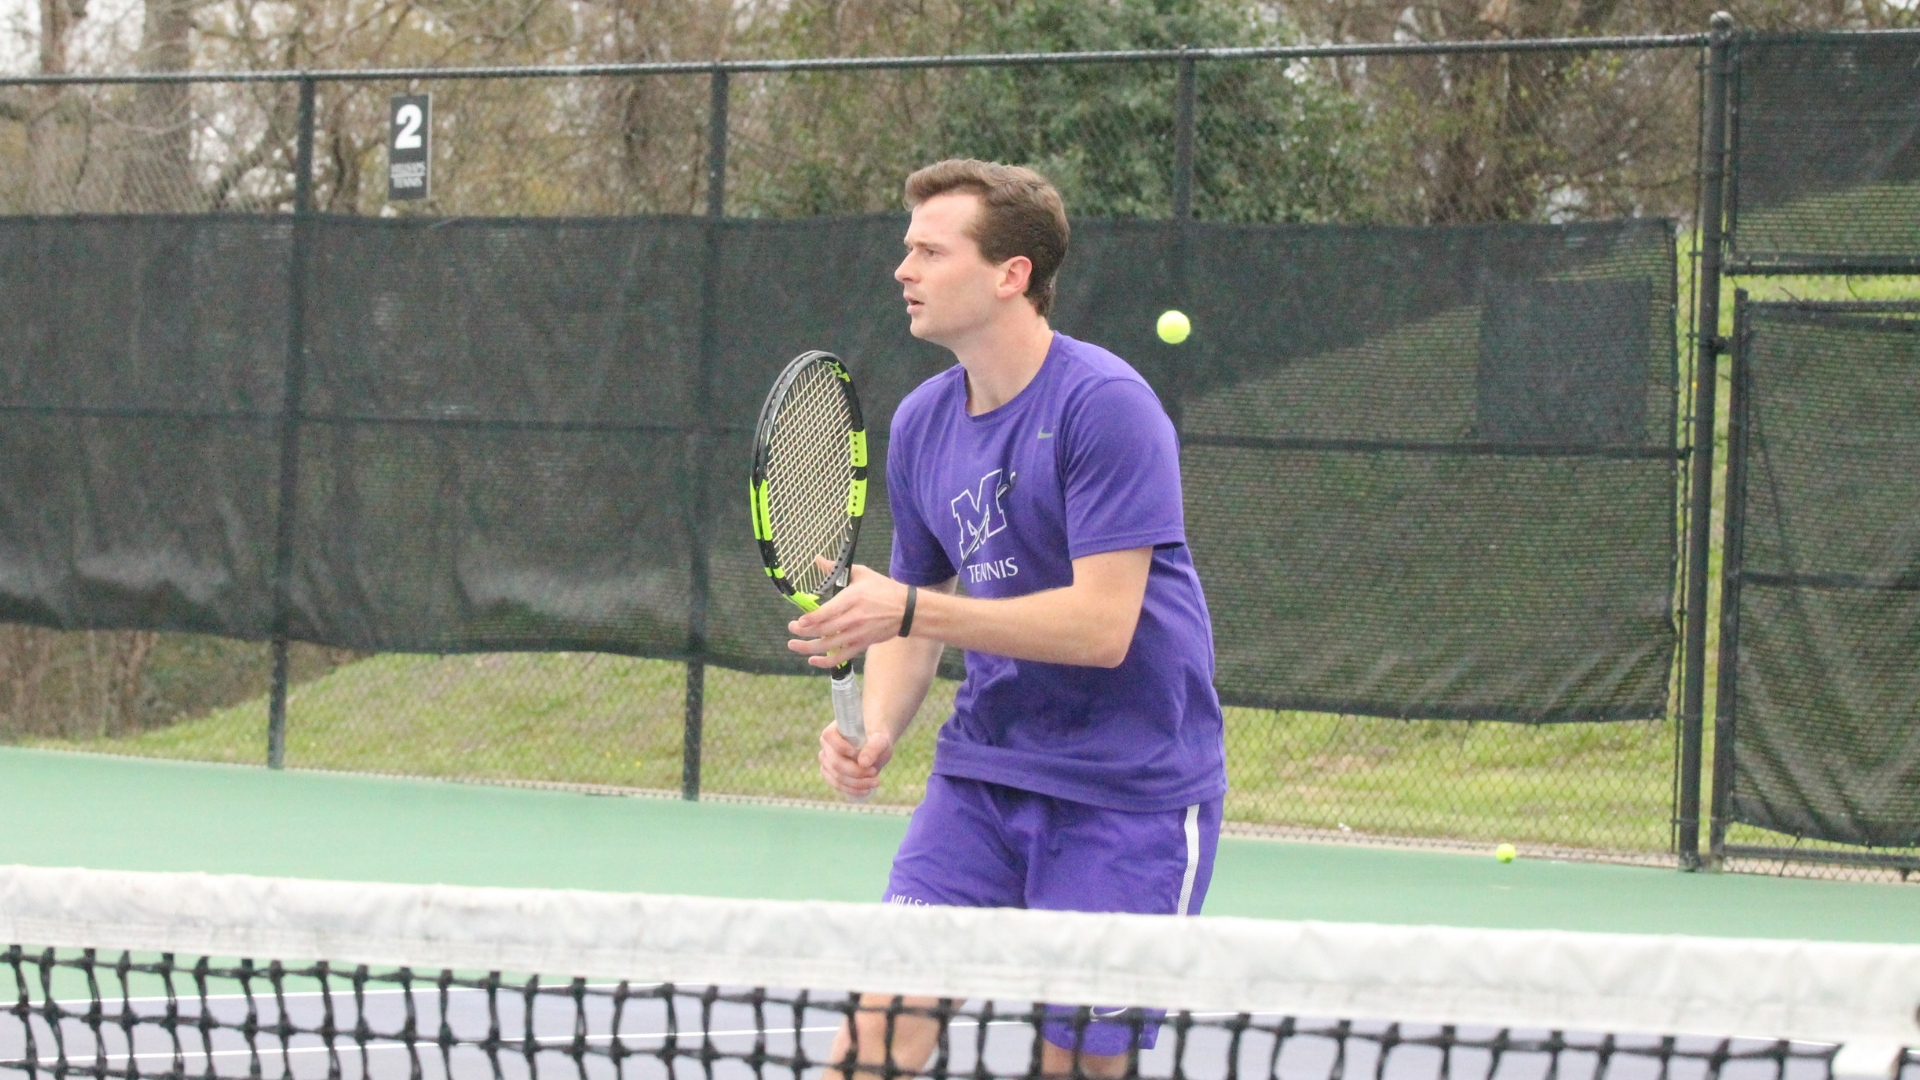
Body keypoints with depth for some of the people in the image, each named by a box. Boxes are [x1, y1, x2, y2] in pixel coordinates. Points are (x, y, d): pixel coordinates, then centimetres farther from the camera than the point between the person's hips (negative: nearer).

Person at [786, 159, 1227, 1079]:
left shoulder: (1105, 406, -16)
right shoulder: (921, 422, 6)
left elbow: (1102, 625, -22)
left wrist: (910, 610, -26)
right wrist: (876, 731, -5)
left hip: (1129, 790, -5)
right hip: (983, 772, 6)